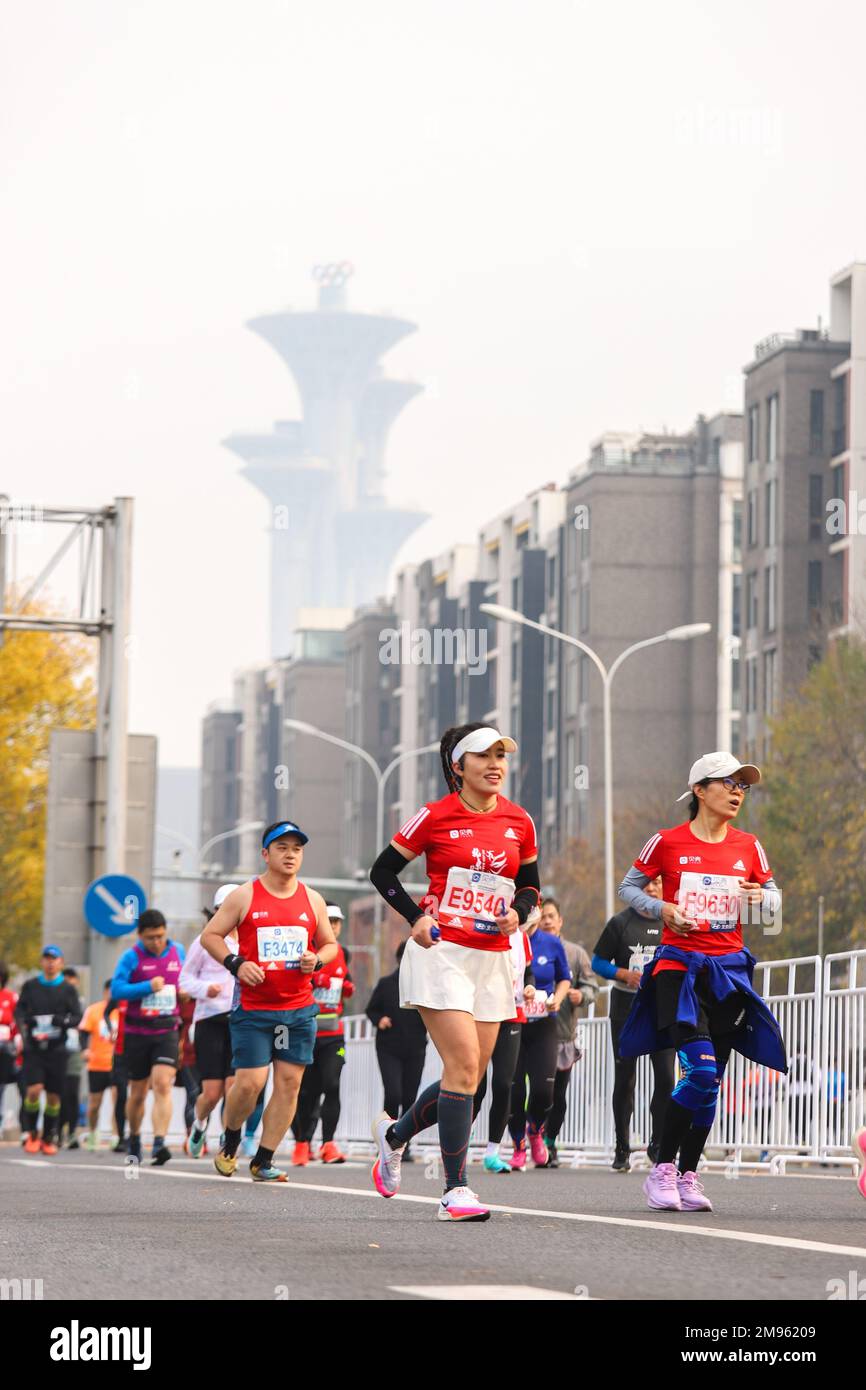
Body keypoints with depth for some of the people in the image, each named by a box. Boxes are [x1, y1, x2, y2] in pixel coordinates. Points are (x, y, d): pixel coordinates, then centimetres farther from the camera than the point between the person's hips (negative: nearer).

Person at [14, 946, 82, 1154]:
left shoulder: (68, 989, 5)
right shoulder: (30, 986, 8)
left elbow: (77, 1018, 1)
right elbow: (19, 1011, 9)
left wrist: (62, 1021, -19)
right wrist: (25, 1022, -13)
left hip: (57, 1049, 0)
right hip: (34, 1048, 0)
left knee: (53, 1096, 3)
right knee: (33, 1090, -15)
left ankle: (49, 1138, 16)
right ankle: (31, 1133, 3)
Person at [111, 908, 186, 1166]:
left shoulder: (178, 952, 8)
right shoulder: (132, 957, -5)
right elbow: (116, 990, -16)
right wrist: (149, 987, -21)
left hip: (167, 1031, 1)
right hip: (137, 1033, -1)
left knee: (162, 1085, -17)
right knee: (138, 1093, 9)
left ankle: (159, 1143, -27)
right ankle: (134, 1140, 31)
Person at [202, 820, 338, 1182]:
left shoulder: (312, 900, 9)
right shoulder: (245, 897, 0)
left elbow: (330, 944, 19)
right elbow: (210, 935, 3)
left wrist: (316, 960, -3)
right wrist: (235, 963, -12)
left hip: (299, 1010, 3)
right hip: (253, 1009, -3)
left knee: (289, 1083, -2)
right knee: (249, 1083, -9)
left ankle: (263, 1160, 7)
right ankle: (230, 1139, 20)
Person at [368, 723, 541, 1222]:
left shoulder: (519, 822, 7)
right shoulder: (435, 817, -4)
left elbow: (530, 883, 20)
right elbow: (383, 871, 5)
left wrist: (518, 912, -1)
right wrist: (415, 917, -6)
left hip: (493, 957, 5)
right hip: (442, 952, -5)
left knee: (470, 1077, 6)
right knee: (463, 1065, -16)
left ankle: (395, 1133, 34)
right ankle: (456, 1190, -14)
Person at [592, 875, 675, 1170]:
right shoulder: (620, 923, 3)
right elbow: (598, 962, 4)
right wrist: (625, 974, -13)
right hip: (626, 1011, -1)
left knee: (665, 1078, -8)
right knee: (624, 1080, 2)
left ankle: (657, 1145, 7)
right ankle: (621, 1150, 10)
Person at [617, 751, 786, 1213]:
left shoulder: (748, 846, 7)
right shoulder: (668, 842, -2)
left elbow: (773, 898, 16)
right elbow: (629, 887, 8)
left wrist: (760, 898, -7)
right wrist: (664, 909, -9)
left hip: (729, 969, 4)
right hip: (679, 966, -4)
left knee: (711, 1082, 4)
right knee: (700, 1071, -19)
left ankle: (687, 1175, 15)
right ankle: (662, 1170, -8)